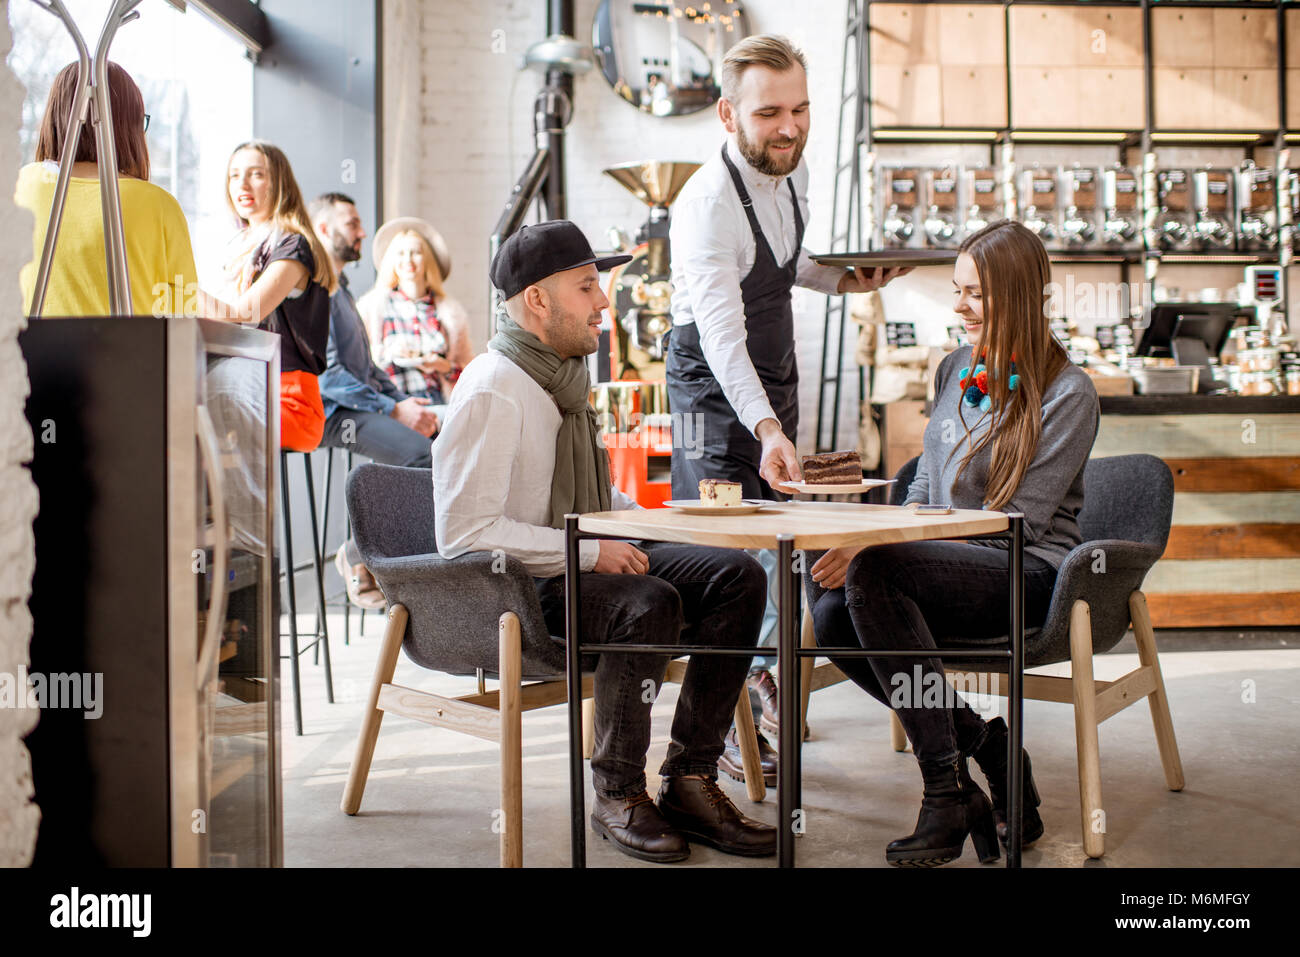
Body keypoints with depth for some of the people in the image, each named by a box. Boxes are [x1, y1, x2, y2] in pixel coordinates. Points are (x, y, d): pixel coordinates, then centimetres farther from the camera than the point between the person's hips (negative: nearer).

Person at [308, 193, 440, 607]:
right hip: (331, 412, -10)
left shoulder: (341, 289, 24)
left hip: (363, 403, 10)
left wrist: (404, 400, 8)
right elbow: (327, 374, -18)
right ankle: (361, 554, -13)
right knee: (422, 455, -29)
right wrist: (394, 409, -18)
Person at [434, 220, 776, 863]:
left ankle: (690, 782, -7)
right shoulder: (491, 393, -16)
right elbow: (464, 532, -24)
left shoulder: (565, 377, 14)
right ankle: (617, 795, -13)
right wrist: (589, 552, -23)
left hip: (584, 562, 9)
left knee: (737, 577, -7)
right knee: (649, 603, -34)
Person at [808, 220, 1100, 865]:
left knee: (873, 573, -32)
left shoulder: (1067, 394, -8)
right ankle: (981, 743, -6)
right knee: (831, 618, -22)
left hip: (1027, 577, -6)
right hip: (951, 568, 7)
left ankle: (948, 793, -23)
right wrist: (883, 539, -4)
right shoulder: (954, 370, 14)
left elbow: (1017, 522, -15)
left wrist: (875, 548, -21)